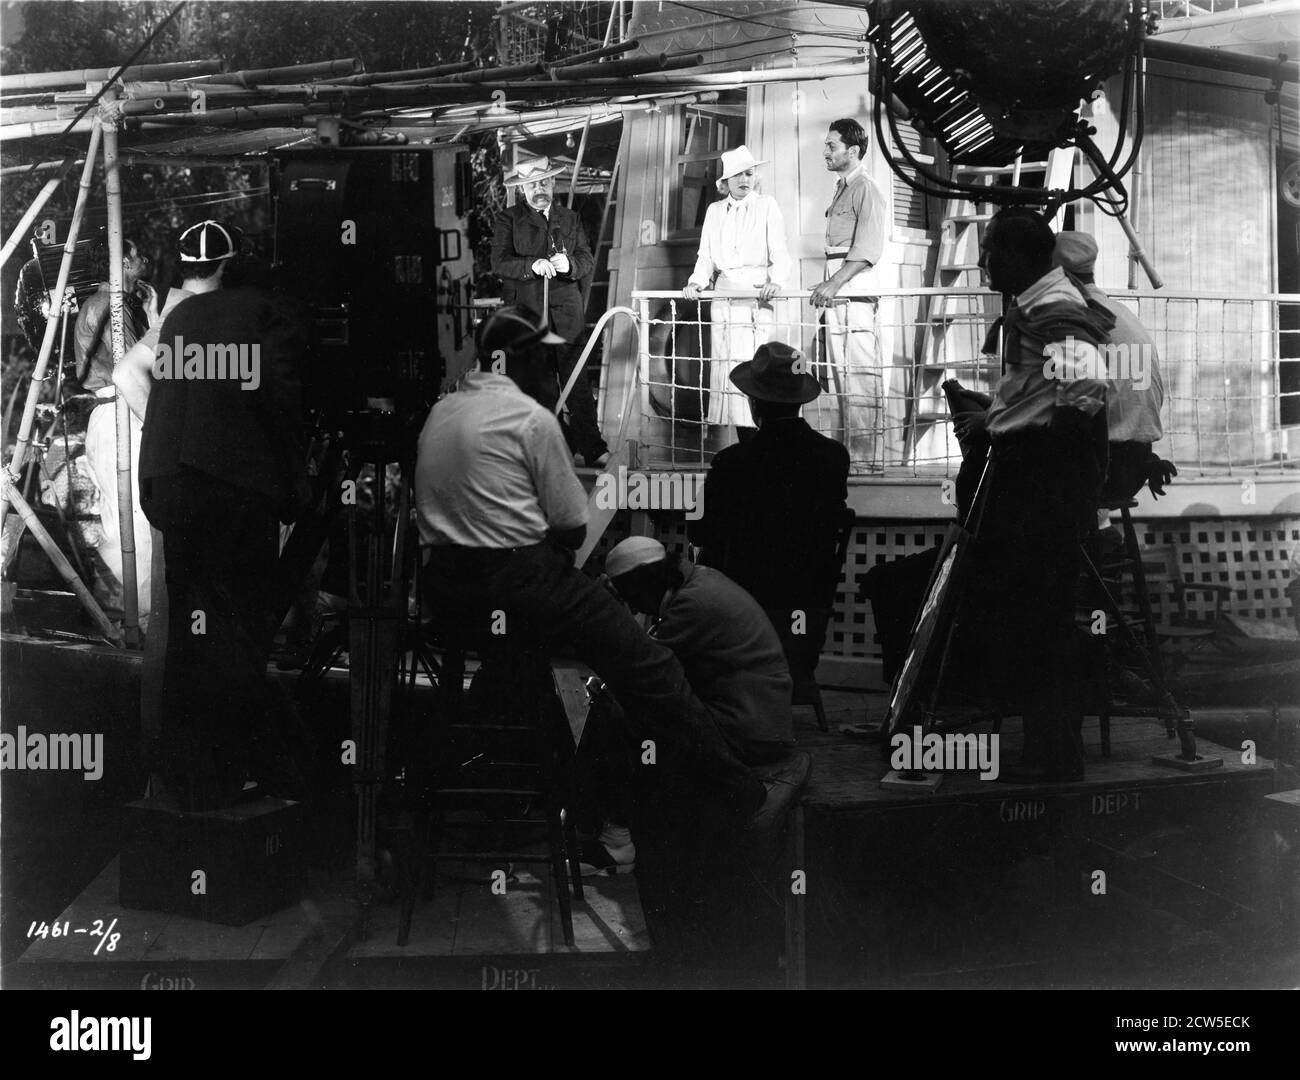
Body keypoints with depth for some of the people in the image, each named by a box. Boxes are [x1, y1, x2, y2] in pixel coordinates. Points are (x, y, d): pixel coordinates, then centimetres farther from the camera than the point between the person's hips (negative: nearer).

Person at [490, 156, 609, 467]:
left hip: (567, 311, 2)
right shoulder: (508, 220, 6)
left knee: (578, 383, -5)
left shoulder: (570, 219, 16)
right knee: (541, 386, -1)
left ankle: (592, 447, -3)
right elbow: (499, 262, -6)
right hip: (526, 310, -1)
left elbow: (588, 262, 8)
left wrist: (568, 264, -15)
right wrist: (532, 265, -23)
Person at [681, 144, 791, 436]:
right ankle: (721, 425, 0)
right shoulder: (714, 210, 16)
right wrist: (697, 281, -4)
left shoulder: (767, 206, 5)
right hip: (723, 294, 4)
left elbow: (780, 253, -2)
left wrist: (776, 281, -21)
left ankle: (751, 424, -13)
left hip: (757, 292, -4)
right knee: (721, 364, -2)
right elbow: (706, 256, 15)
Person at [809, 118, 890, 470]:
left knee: (861, 375, -10)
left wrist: (835, 282, -26)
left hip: (855, 293, -10)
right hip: (837, 294, 10)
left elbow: (868, 249, -18)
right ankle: (852, 452, 17)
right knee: (843, 374, 11)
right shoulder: (842, 190, 20)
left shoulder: (865, 190, -8)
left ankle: (870, 458, -10)